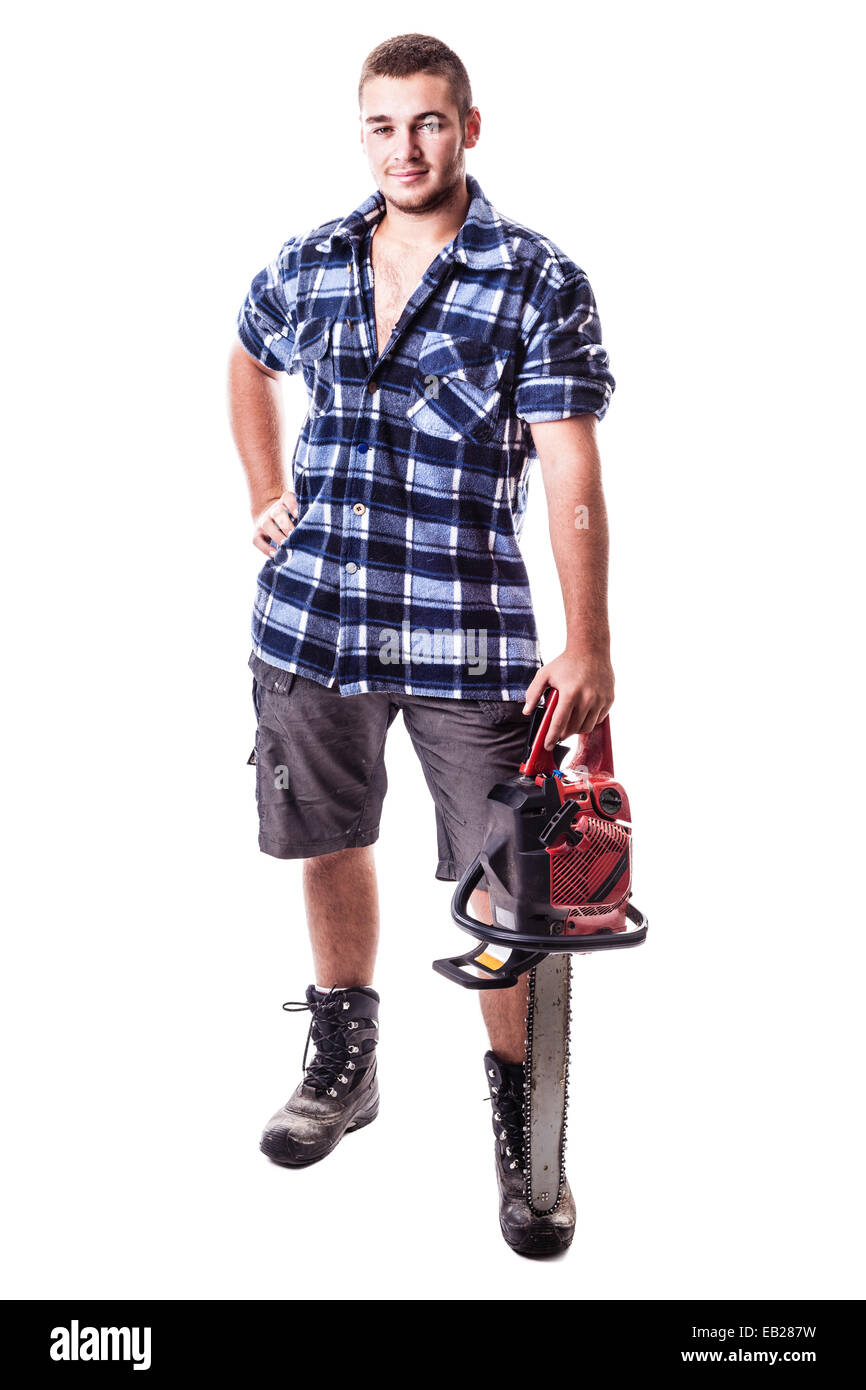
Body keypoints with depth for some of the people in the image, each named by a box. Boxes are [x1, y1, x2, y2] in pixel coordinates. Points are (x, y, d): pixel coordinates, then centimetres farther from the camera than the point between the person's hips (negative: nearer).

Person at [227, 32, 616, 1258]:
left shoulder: (540, 282, -6)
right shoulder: (308, 266, 6)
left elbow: (572, 477, -12)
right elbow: (248, 365, 28)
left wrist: (588, 648, -18)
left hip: (471, 640, -4)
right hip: (310, 620, 4)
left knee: (506, 881, 0)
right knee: (330, 844, 17)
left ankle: (522, 1124, 18)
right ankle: (345, 1065, 38)